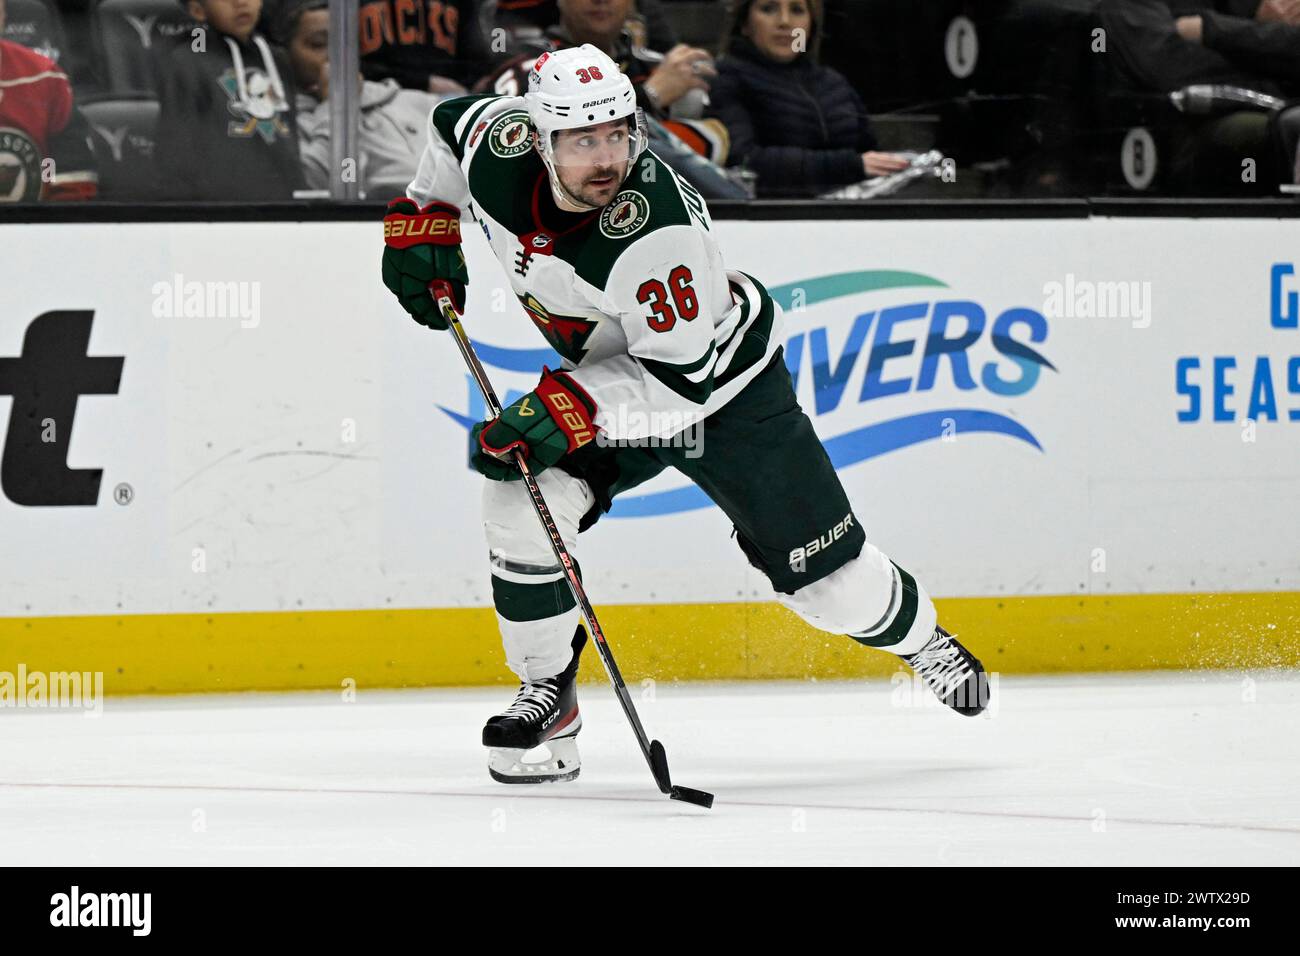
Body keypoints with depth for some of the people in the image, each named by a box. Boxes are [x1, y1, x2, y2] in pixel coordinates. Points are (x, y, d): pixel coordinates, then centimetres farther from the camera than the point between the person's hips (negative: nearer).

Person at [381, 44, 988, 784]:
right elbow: (454, 124, 4)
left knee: (820, 570, 2)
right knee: (522, 511, -18)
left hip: (723, 380, -5)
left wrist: (564, 411, -40)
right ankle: (548, 695, -1)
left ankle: (919, 637, 34)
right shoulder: (499, 148, -23)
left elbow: (680, 379, -34)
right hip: (600, 377, 5)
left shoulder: (657, 228, -39)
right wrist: (423, 223, -2)